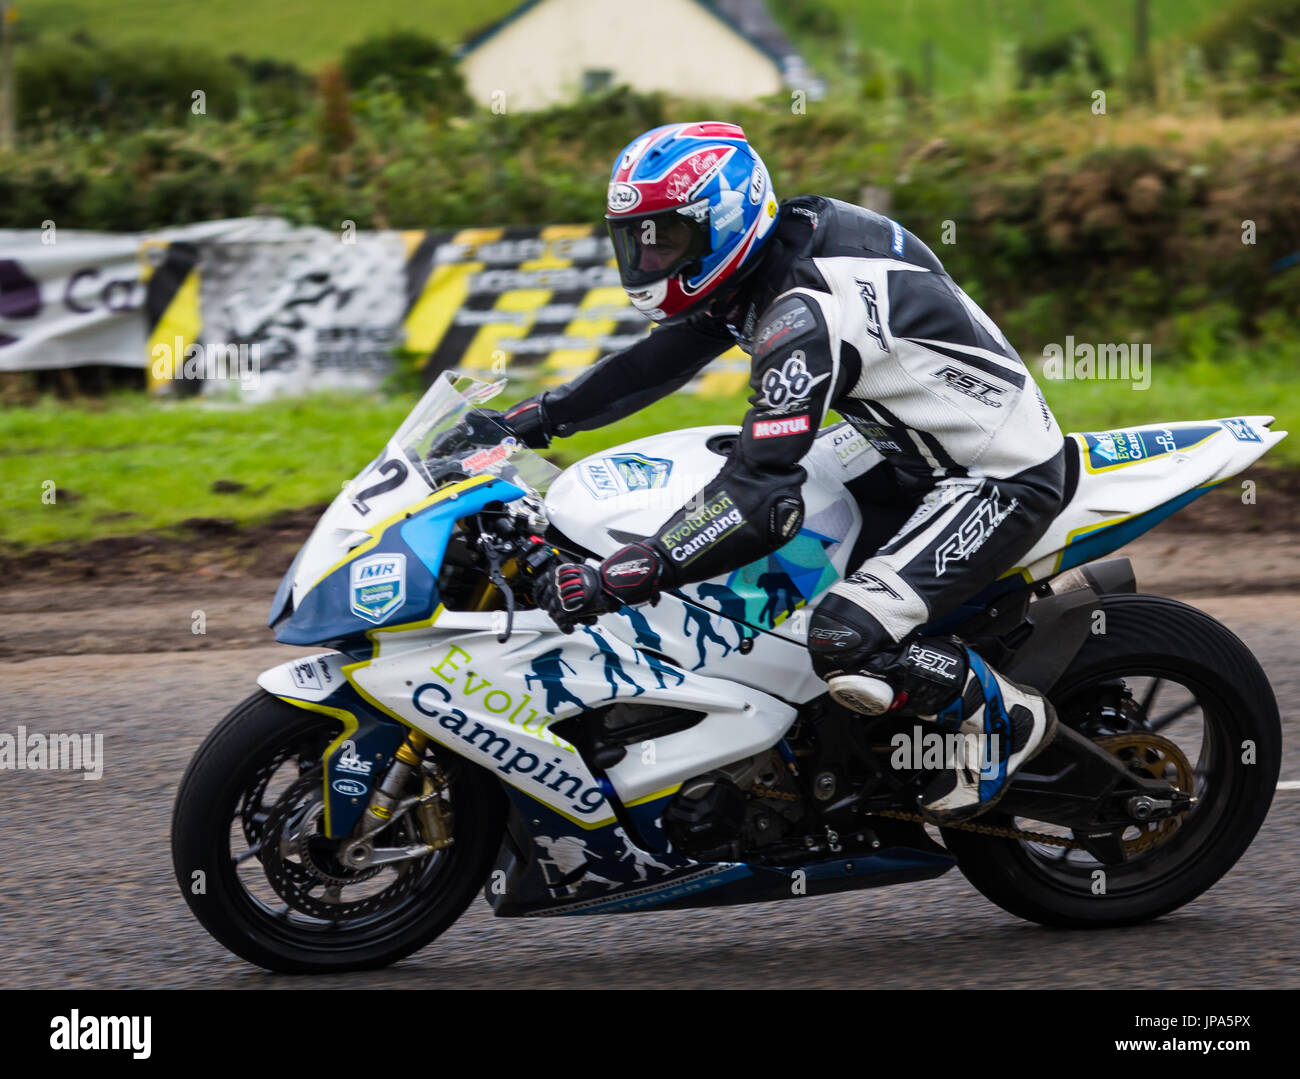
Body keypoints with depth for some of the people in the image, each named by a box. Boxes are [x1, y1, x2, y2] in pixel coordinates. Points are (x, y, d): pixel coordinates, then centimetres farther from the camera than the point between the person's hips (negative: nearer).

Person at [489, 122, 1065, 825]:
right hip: (928, 458, 11)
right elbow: (659, 360, 17)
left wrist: (613, 581, -37)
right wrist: (538, 416, 13)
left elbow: (761, 499, -36)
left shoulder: (804, 314, -29)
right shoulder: (768, 260, 1)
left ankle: (1005, 719, -2)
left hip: (1004, 480, -11)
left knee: (845, 645, -26)